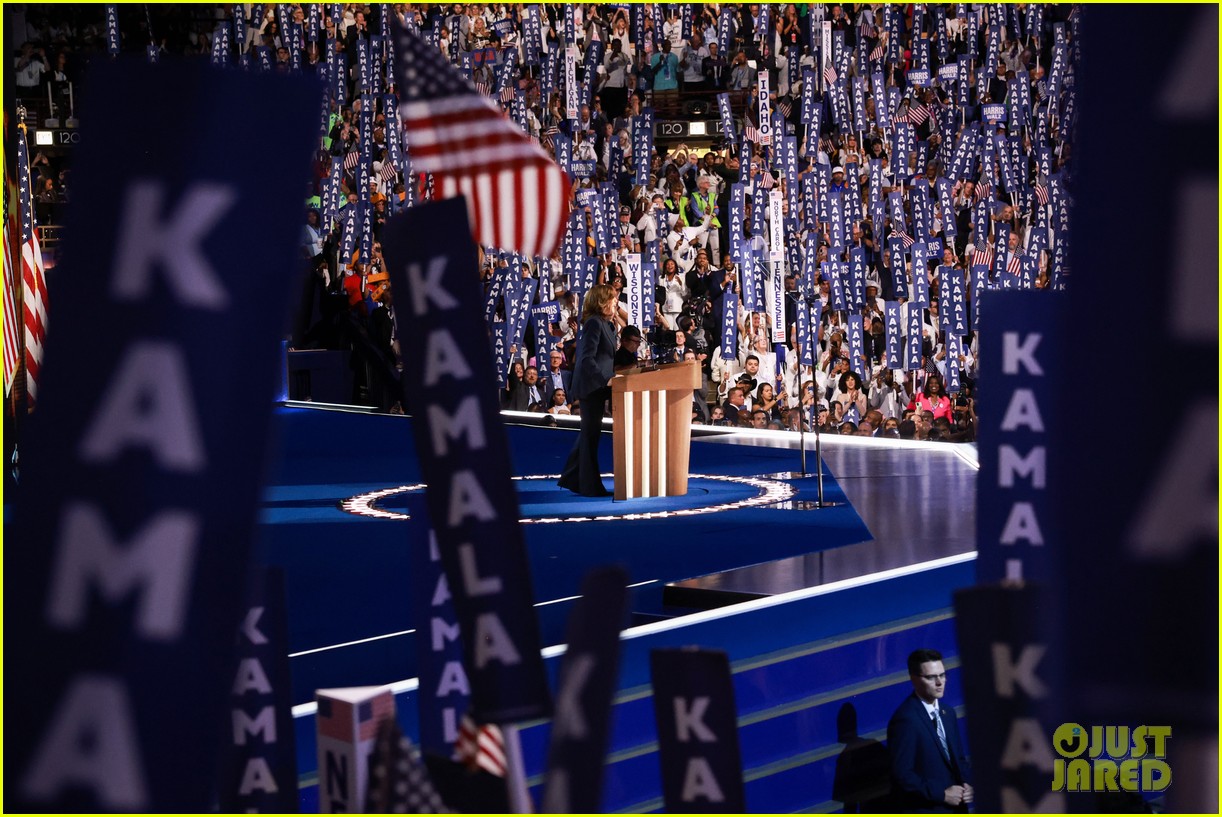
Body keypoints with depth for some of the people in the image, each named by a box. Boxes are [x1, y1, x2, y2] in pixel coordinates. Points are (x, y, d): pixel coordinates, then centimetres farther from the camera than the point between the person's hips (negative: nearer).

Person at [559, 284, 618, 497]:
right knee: (591, 434, -2)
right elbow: (587, 358, -23)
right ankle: (590, 486, 4)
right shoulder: (594, 323, -16)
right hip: (592, 386, -10)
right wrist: (605, 380, -28)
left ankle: (572, 479, 26)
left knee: (589, 432, 17)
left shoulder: (605, 324, 13)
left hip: (597, 386, 10)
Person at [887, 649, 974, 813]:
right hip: (923, 812, -8)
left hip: (954, 810, 8)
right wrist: (942, 794, -19)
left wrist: (966, 786, -1)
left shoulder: (948, 713, 11)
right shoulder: (906, 719, -17)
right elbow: (902, 774, -20)